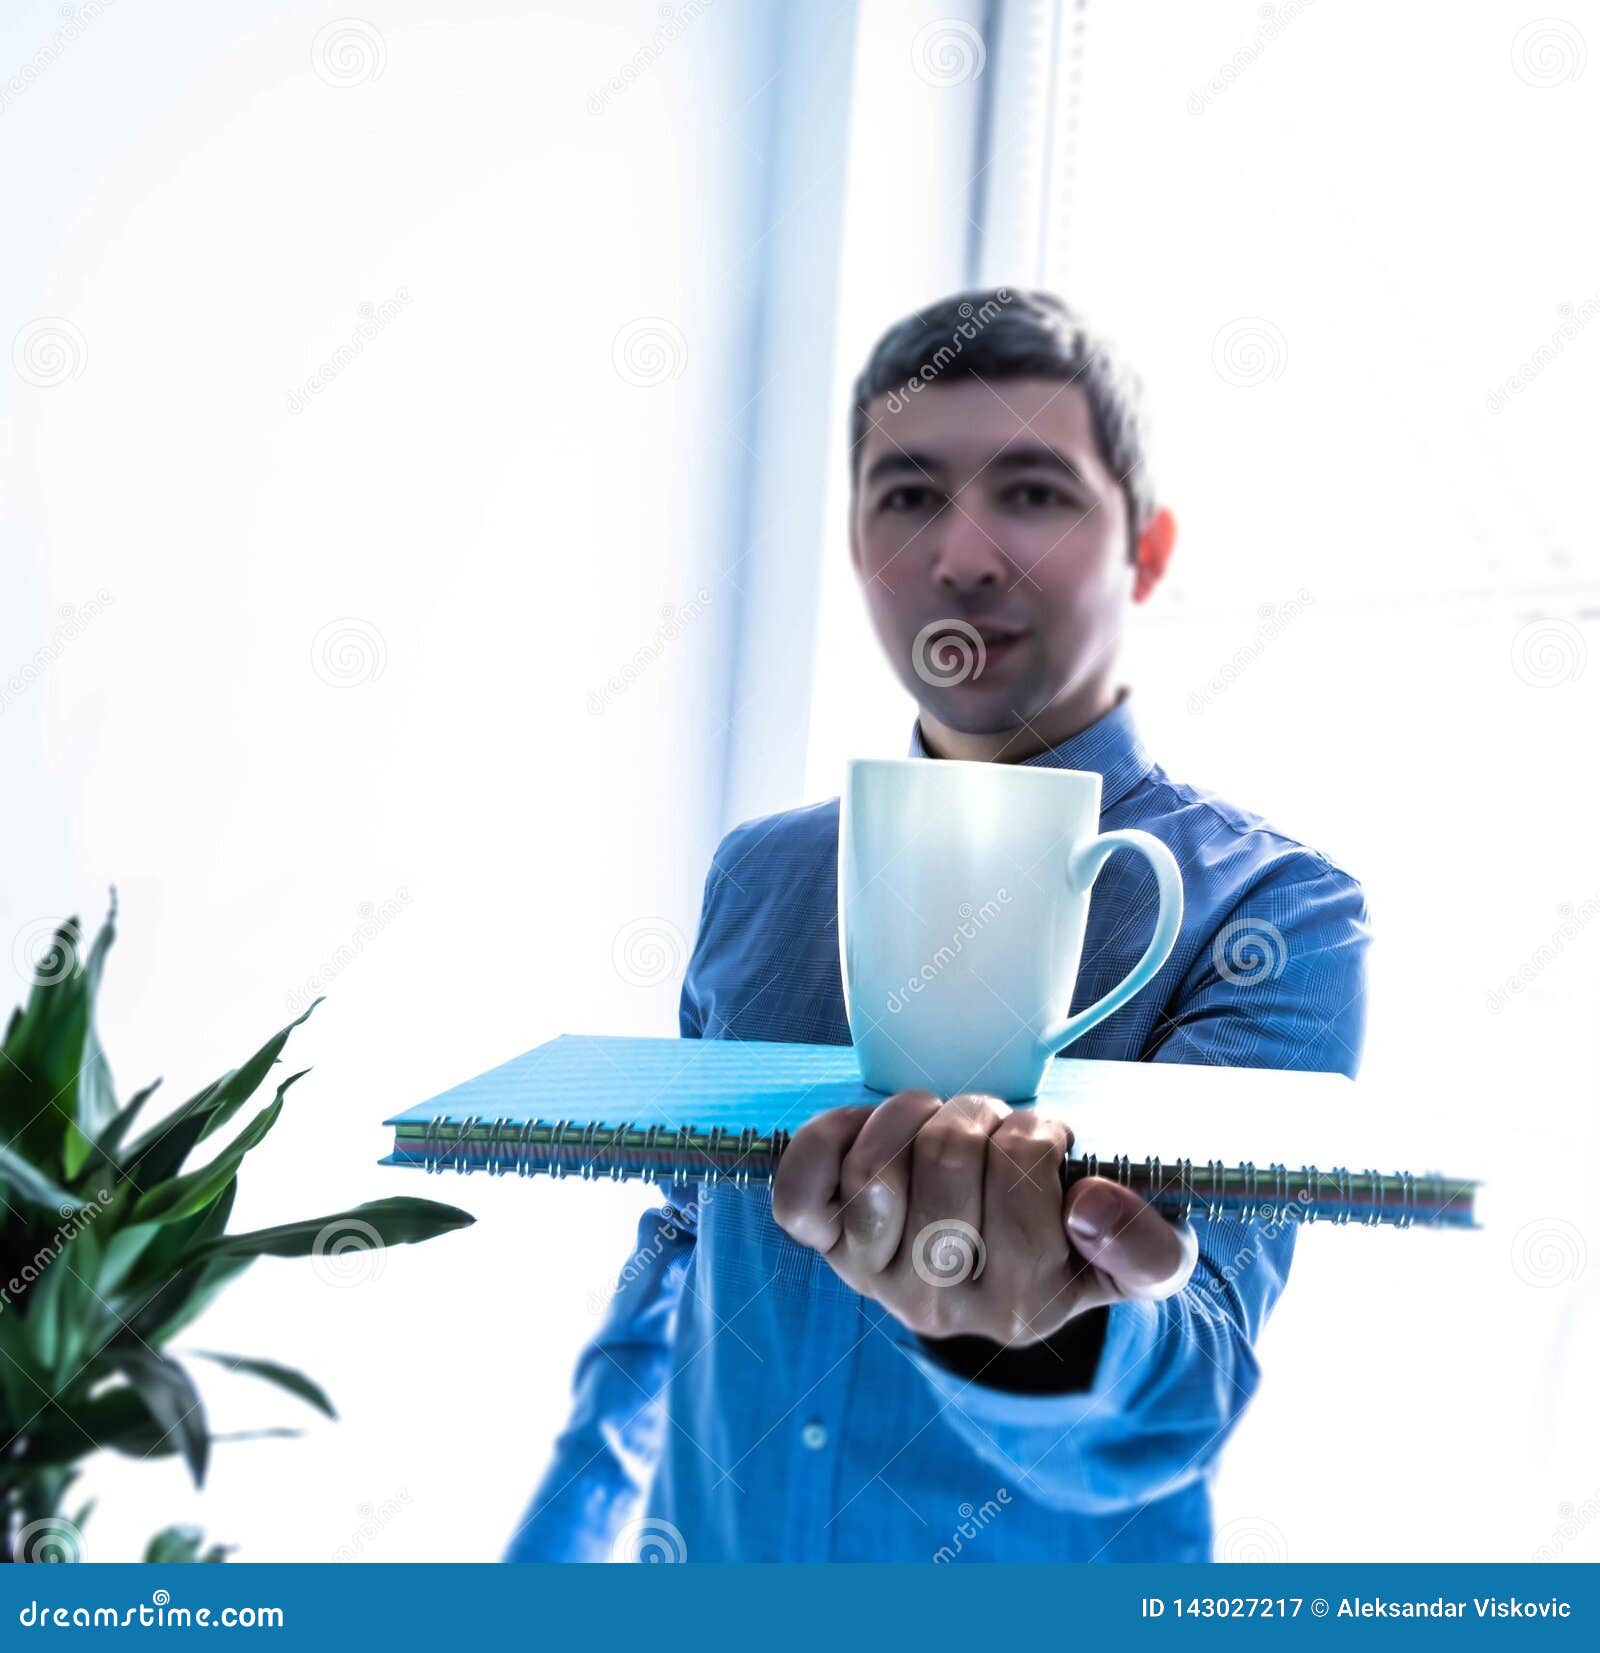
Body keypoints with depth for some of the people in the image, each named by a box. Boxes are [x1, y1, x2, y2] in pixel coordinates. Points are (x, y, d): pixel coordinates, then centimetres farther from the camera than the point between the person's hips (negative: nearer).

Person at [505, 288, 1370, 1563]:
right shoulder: (759, 873, -2)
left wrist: (1046, 1338, -49)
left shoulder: (1274, 915, -15)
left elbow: (1170, 1409, -28)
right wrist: (566, 1536, 11)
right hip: (704, 1553, 4)